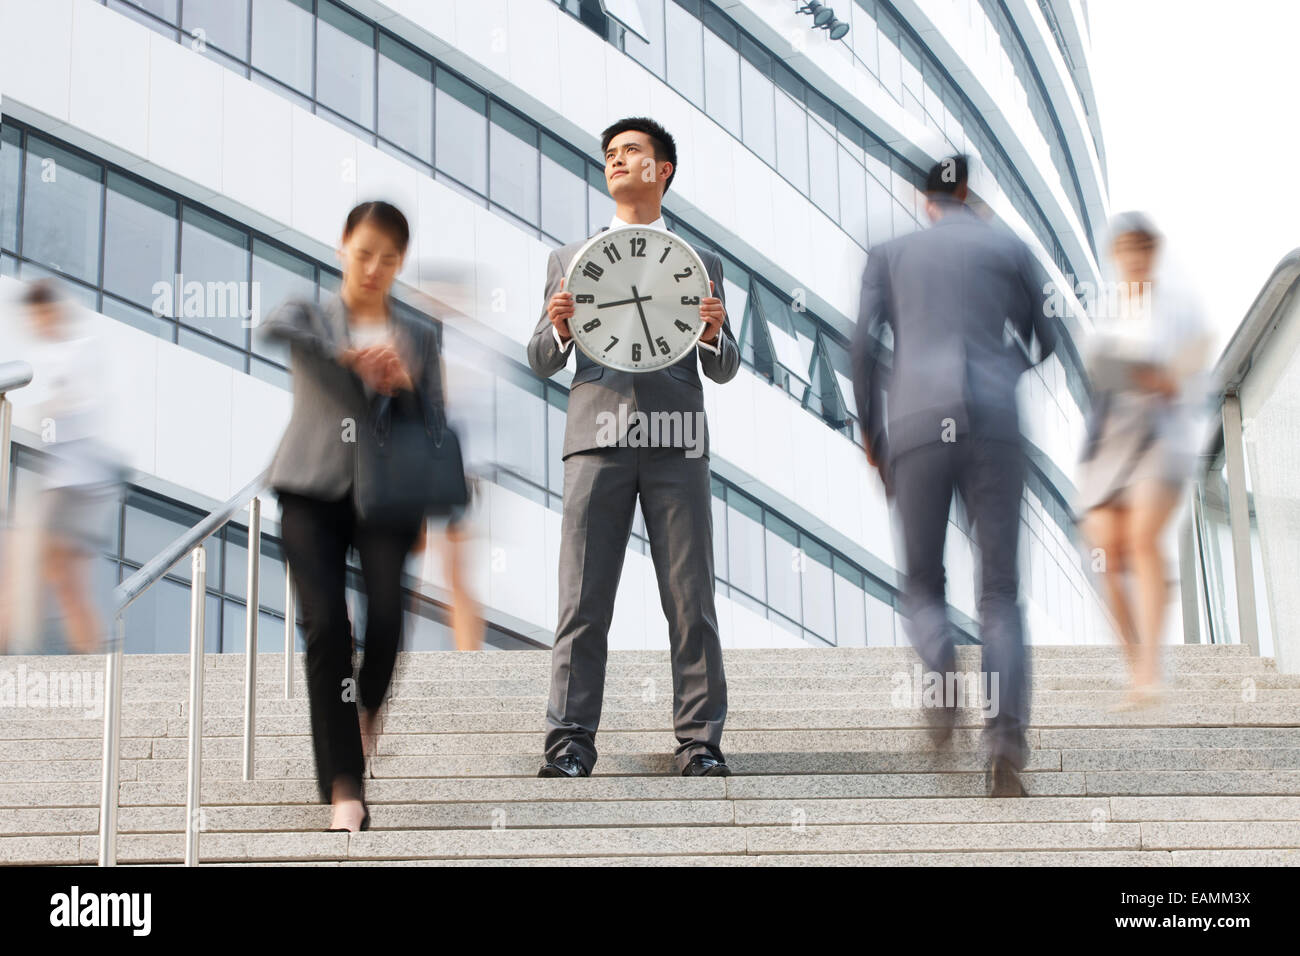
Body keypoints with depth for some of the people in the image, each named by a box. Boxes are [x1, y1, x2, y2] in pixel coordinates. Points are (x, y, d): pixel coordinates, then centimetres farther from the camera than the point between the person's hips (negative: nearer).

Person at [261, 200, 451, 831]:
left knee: (387, 616, -19)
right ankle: (344, 790, -9)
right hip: (313, 491, -1)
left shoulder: (418, 337, 15)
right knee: (326, 625, -14)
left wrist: (405, 387, -9)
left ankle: (366, 710, 16)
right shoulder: (310, 317, 8)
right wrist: (346, 353, -30)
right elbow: (272, 327, -17)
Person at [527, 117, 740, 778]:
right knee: (582, 599, -5)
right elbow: (541, 363, 16)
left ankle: (700, 742, 0)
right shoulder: (569, 260, 19)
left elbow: (724, 370, 14)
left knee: (691, 599, -3)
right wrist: (558, 329, -6)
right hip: (597, 435, 0)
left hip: (675, 442, 0)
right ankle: (570, 743, -3)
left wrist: (714, 335, -8)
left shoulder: (700, 264, 18)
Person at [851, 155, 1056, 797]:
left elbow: (865, 346, 6)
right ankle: (1006, 735, -18)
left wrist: (870, 432, 15)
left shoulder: (890, 254, 17)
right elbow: (1048, 342, 19)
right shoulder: (1010, 248, 17)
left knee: (922, 583, 13)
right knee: (1000, 592, 4)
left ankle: (942, 662, -22)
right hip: (994, 424, 0)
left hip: (916, 426, 0)